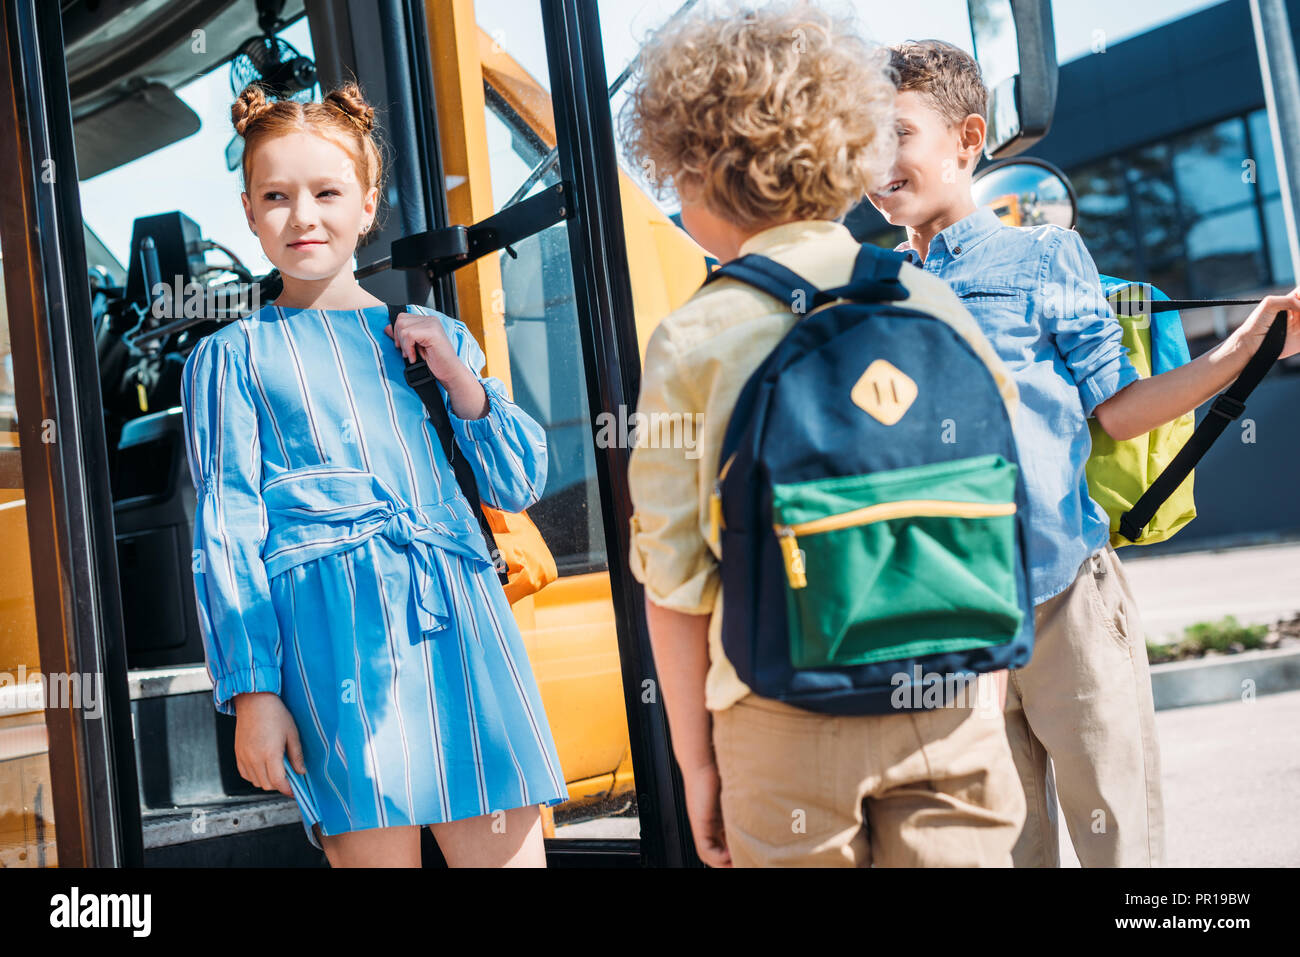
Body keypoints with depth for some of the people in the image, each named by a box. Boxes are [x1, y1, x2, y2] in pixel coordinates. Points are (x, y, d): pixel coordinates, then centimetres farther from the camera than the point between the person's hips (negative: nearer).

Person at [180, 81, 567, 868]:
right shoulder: (233, 358, 10)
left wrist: (458, 377, 3)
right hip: (335, 625, -3)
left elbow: (522, 485, 17)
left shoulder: (435, 337, 19)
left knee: (510, 853, 1)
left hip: (462, 624, 3)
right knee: (375, 846, -8)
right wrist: (251, 689, -4)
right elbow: (226, 533, 4)